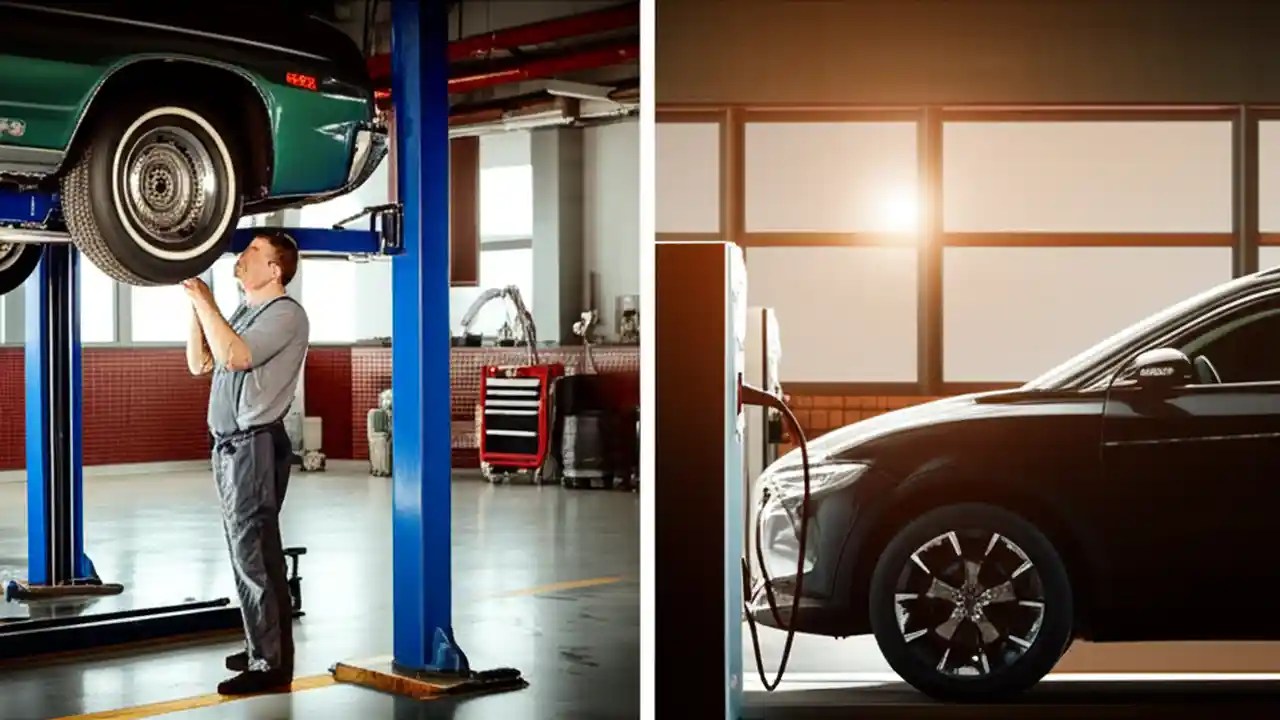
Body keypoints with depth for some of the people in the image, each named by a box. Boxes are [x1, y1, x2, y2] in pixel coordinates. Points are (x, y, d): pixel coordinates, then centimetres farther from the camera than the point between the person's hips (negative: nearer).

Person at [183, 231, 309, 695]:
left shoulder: (284, 313, -10)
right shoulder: (241, 311, 16)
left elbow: (234, 356, -23)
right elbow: (199, 364, 18)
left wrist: (206, 302, -15)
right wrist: (196, 306, 7)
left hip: (256, 445, -9)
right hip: (229, 444, 9)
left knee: (255, 556, -9)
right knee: (245, 553, 14)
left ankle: (271, 665, -6)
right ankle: (260, 649, 23)